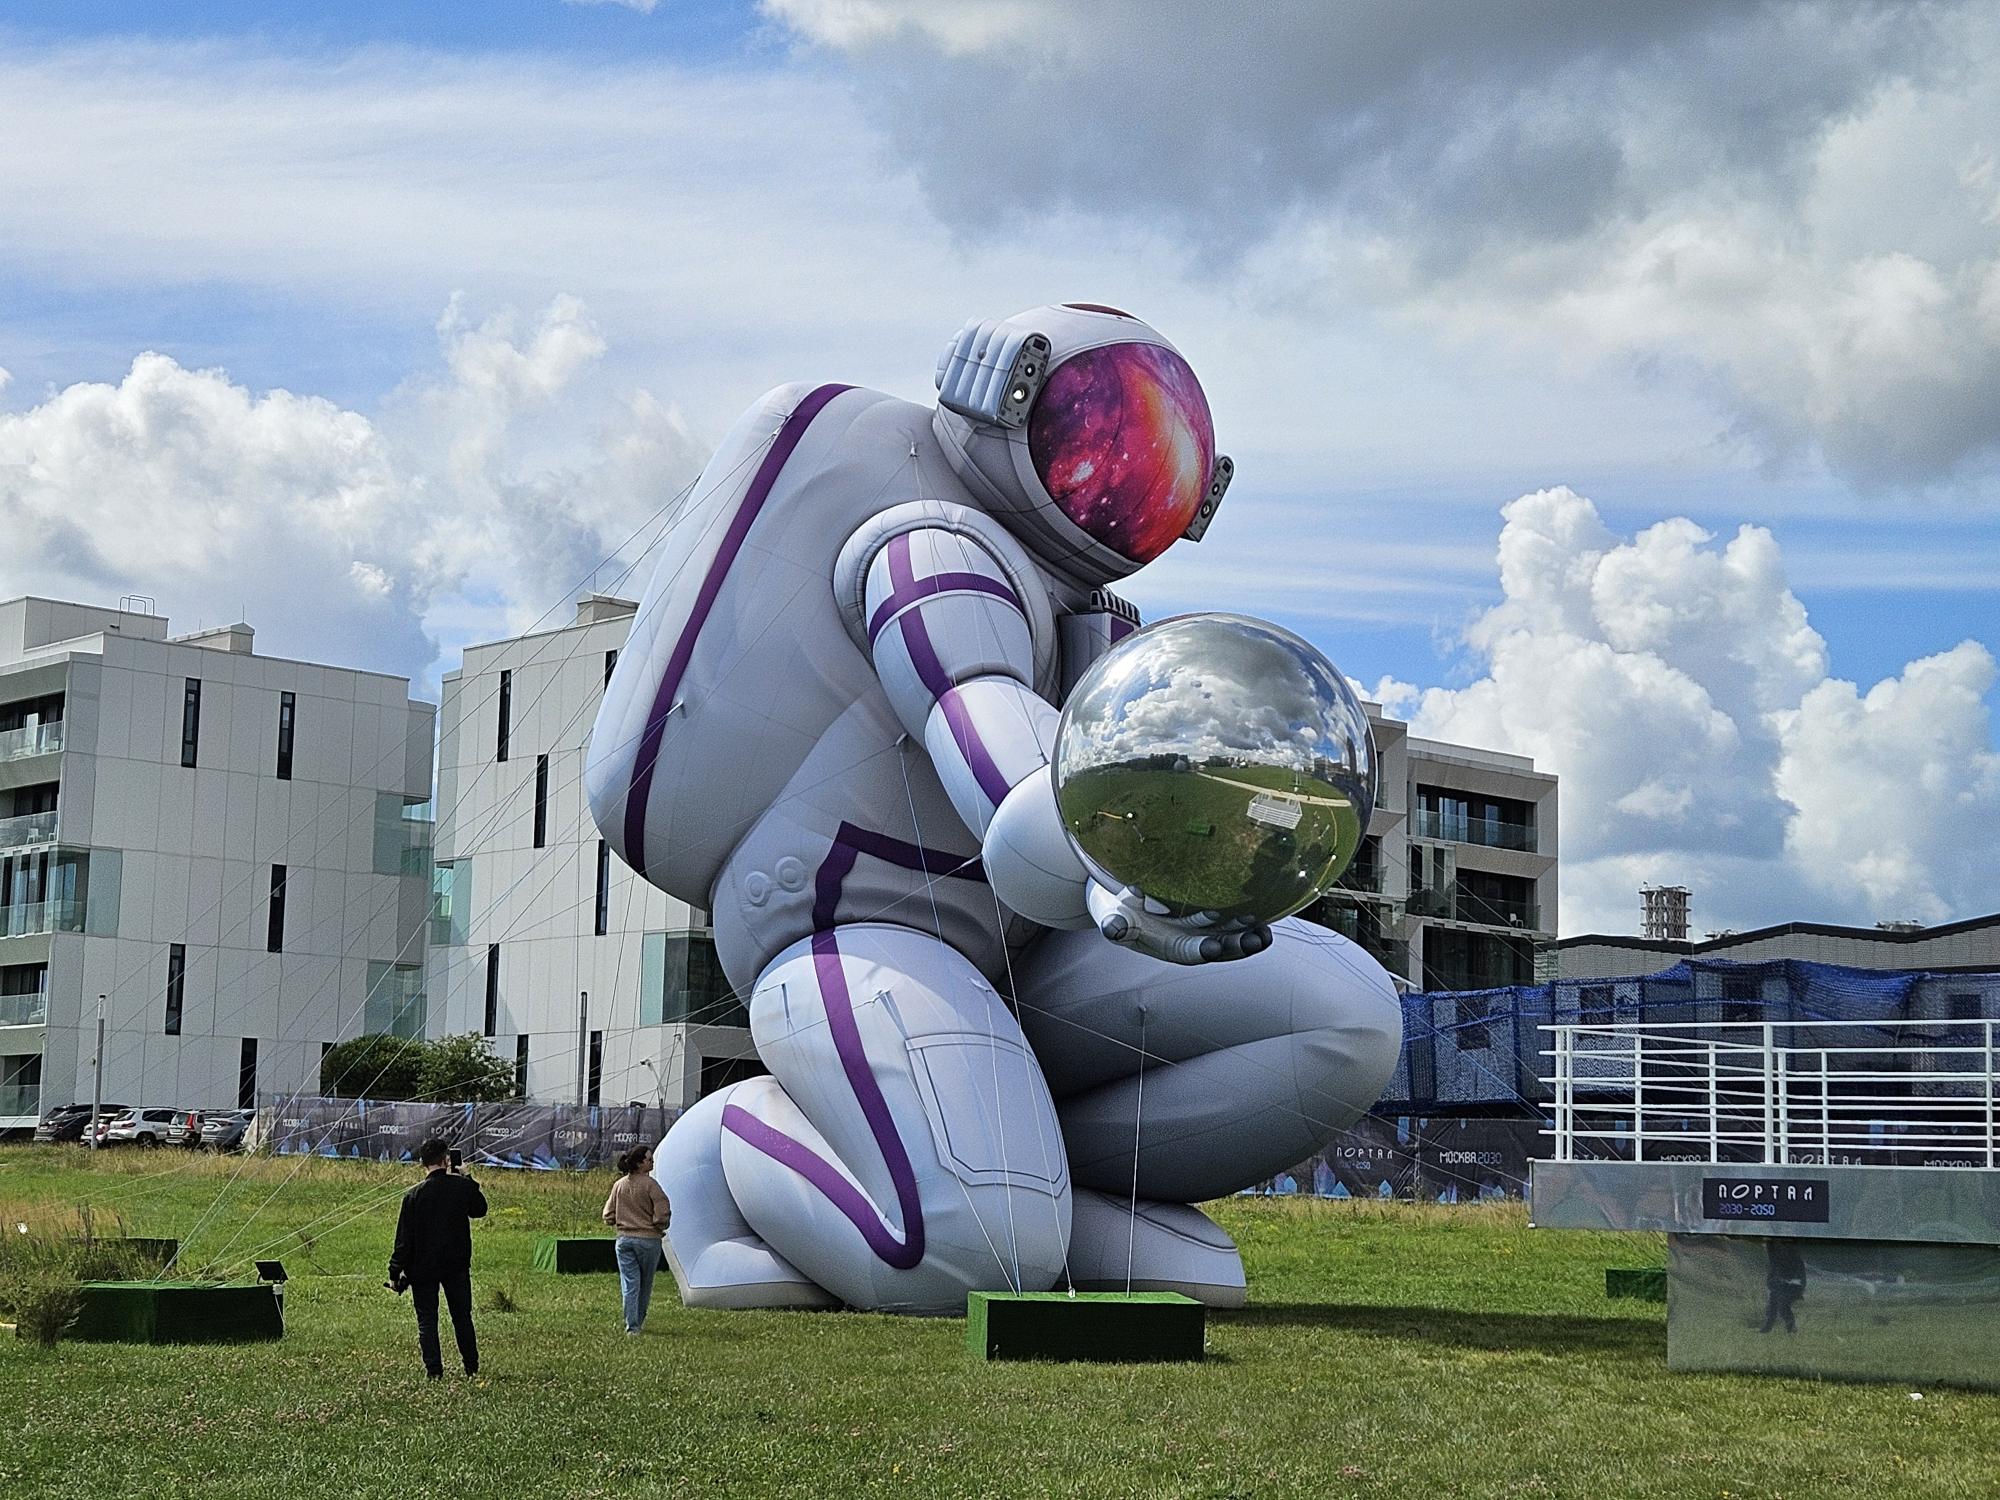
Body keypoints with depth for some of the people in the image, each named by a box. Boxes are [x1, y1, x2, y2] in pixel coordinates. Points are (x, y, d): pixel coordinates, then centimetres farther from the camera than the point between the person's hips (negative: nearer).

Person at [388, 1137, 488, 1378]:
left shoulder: (414, 1195, -11)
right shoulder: (463, 1187, -7)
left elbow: (404, 1239, -9)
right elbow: (480, 1209, 14)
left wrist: (395, 1272, -4)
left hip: (423, 1268, -2)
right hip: (457, 1266, 2)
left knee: (427, 1320, 5)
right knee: (462, 1317, 15)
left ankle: (434, 1372, -1)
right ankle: (472, 1368, 22)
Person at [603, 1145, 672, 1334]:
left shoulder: (619, 1185, 3)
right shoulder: (649, 1184, -12)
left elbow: (608, 1215, 7)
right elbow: (663, 1212, -17)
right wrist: (659, 1228, 2)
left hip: (624, 1239, 3)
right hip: (648, 1239, -3)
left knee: (629, 1284, 2)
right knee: (645, 1284, 14)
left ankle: (631, 1325, -5)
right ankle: (639, 1322, 25)